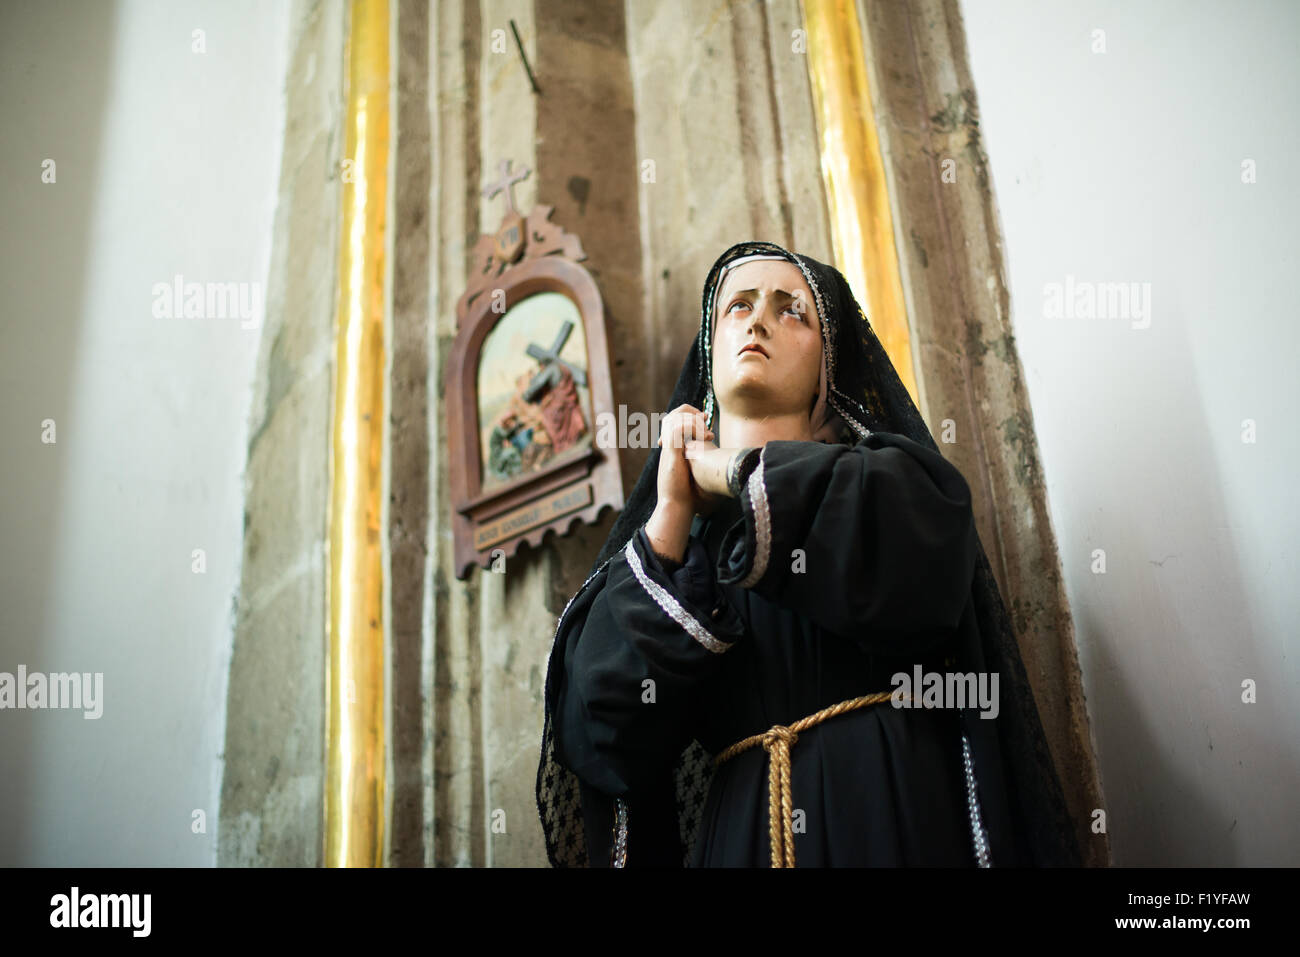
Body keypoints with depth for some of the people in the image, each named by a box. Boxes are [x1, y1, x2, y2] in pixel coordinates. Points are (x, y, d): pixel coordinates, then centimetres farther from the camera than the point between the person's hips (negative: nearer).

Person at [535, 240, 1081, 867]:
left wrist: (728, 470, -5)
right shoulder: (666, 534, 11)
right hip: (737, 832, 2)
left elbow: (923, 557, -19)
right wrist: (670, 514, -8)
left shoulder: (875, 469, 7)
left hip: (901, 817, -1)